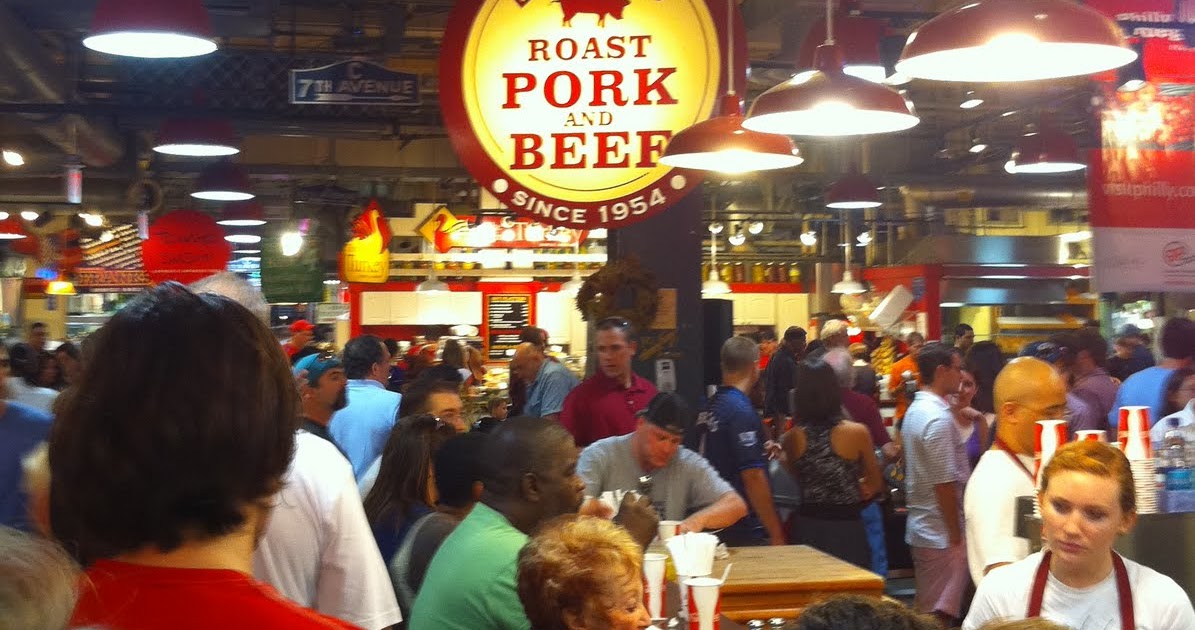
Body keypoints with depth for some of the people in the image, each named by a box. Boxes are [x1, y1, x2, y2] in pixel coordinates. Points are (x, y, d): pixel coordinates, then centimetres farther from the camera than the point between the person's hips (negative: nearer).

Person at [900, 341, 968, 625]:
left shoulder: (915, 410, 11)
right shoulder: (939, 418, -19)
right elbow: (944, 484, -21)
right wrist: (956, 535, -15)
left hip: (921, 526, 10)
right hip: (941, 533, -10)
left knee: (924, 611, 16)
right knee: (940, 613, -5)